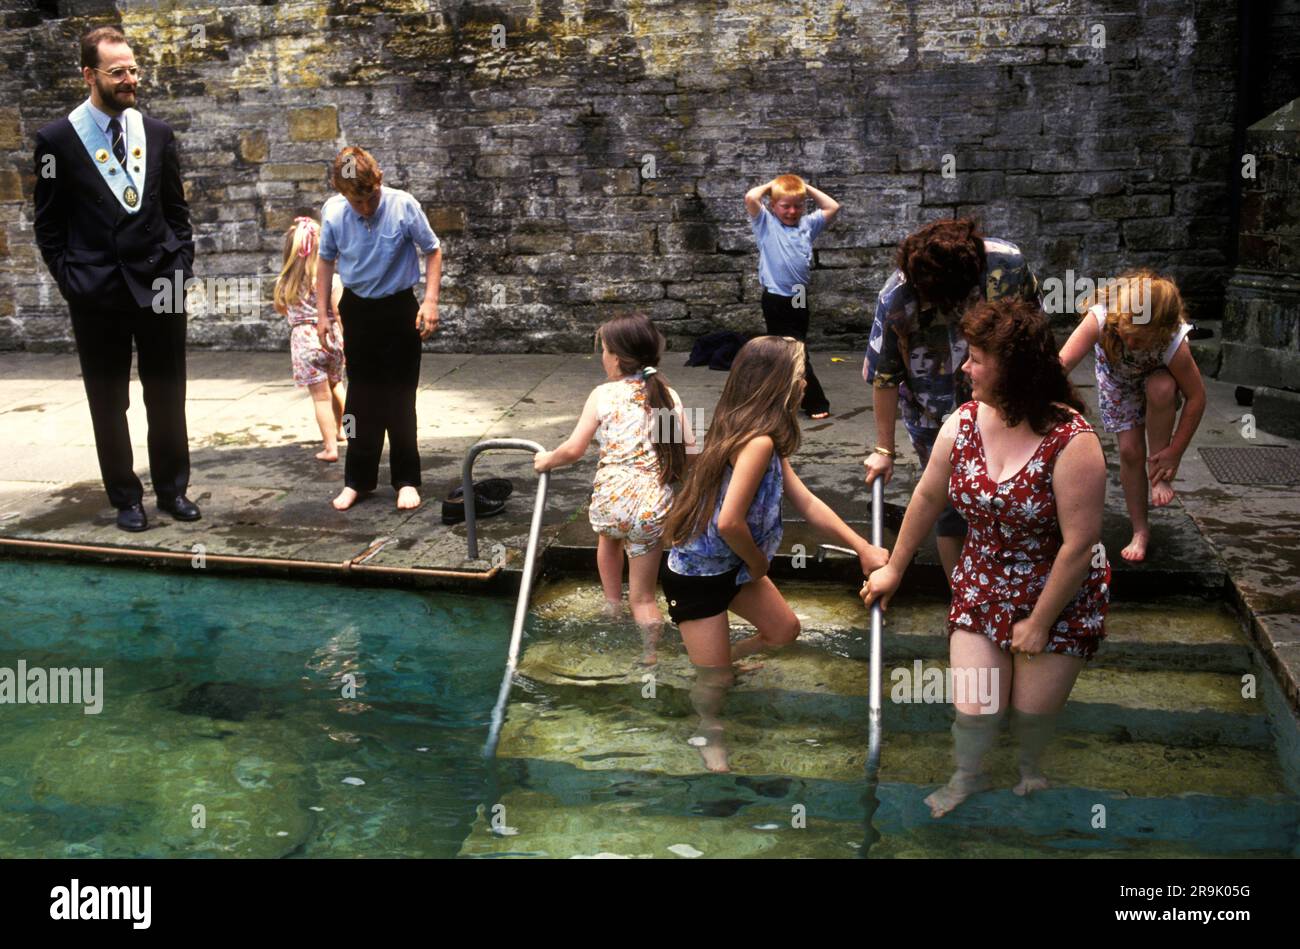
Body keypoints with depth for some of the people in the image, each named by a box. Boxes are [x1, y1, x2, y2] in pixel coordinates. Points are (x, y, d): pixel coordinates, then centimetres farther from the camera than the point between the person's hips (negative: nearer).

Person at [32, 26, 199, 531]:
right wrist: (70, 280, -6)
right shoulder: (58, 139, -2)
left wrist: (181, 265, 3)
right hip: (96, 294, -2)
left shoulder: (157, 133, 6)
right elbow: (49, 225, 1)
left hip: (159, 286, 2)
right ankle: (125, 497, 18)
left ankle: (172, 488, 22)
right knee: (108, 402, 7)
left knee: (167, 396, 9)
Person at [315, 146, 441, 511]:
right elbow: (326, 260, 6)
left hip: (399, 308, -2)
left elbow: (433, 250, -4)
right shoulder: (333, 211, -11)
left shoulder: (404, 206, -18)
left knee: (399, 397, 2)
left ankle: (406, 480, 14)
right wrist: (323, 311, 6)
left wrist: (430, 300, -12)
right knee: (361, 396, 10)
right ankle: (358, 479, 20)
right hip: (357, 309, 2)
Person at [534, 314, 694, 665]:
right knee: (643, 594, 11)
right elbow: (689, 450, 3)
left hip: (611, 500, 0)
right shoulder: (668, 394, 6)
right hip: (653, 508, 0)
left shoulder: (603, 394, 0)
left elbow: (573, 450, -2)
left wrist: (547, 460, 18)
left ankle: (613, 606, 45)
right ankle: (650, 656, 1)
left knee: (608, 536, 38)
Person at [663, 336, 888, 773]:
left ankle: (715, 664, 39)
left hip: (733, 565, 9)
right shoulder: (758, 442, -30)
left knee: (784, 630, 20)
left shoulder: (768, 440, 0)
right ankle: (708, 736, 36)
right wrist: (758, 563, -12)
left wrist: (863, 548, 1)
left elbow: (807, 503, 3)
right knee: (715, 679, 7)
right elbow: (729, 523, -33)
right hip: (696, 575, -9)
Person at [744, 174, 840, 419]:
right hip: (777, 300, -6)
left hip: (800, 299, 6)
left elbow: (833, 207, 13)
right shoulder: (766, 224, -2)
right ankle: (816, 403, 1)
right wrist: (770, 185, 1)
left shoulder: (808, 224, 12)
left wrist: (808, 188, 11)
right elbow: (750, 197, -16)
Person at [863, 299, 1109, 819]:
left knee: (1033, 711, 9)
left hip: (1059, 597, -3)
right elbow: (927, 497, 5)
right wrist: (894, 568, 14)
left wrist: (1039, 623, -15)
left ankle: (1031, 772, 45)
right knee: (974, 709, 1)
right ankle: (967, 780, 34)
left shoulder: (1072, 442, -26)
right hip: (981, 587, 4)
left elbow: (1080, 544, -22)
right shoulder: (962, 423, -9)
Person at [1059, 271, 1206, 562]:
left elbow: (1196, 397, -27)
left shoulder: (1174, 343, -39)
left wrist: (1175, 452, -24)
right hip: (1116, 378, 1)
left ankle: (1158, 472, -15)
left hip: (1157, 377, -1)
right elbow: (1063, 361, -51)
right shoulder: (1100, 318, -41)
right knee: (1129, 450, -6)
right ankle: (1140, 529, 13)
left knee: (1161, 389, -36)